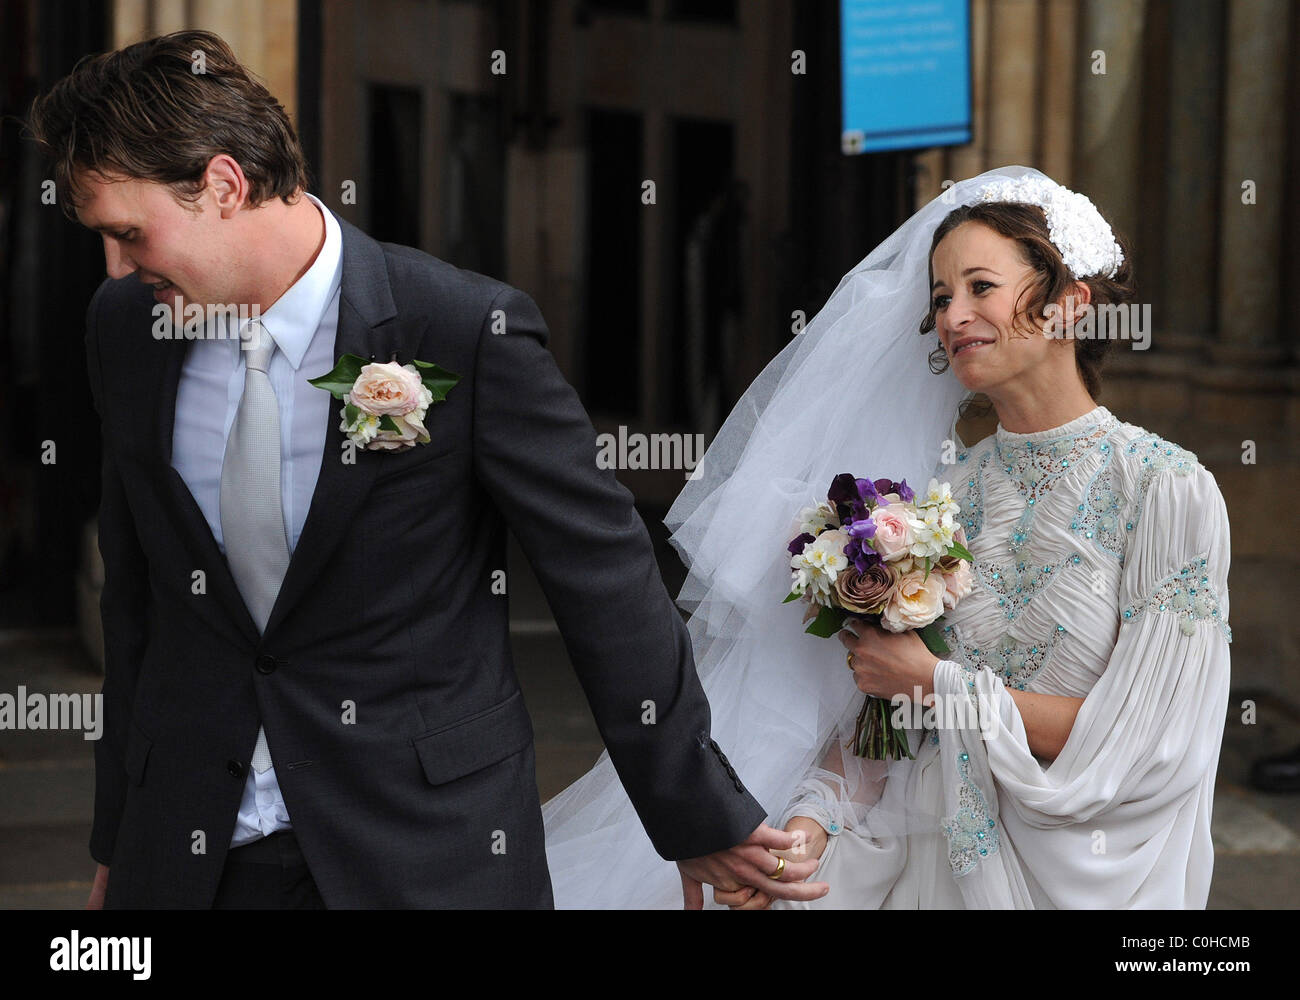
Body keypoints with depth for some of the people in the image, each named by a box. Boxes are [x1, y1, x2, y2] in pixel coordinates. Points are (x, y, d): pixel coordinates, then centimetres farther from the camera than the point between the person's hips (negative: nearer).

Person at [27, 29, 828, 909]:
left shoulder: (469, 332, -15)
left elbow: (605, 580, -9)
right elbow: (136, 588, 11)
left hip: (424, 855, -3)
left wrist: (703, 818, -3)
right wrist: (117, 841, 15)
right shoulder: (124, 326, 1)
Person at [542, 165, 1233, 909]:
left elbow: (1148, 739, -16)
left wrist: (939, 682, -12)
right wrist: (810, 825, -15)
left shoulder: (1168, 490, -11)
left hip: (1079, 876, -4)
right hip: (927, 865, 4)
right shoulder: (943, 491, 3)